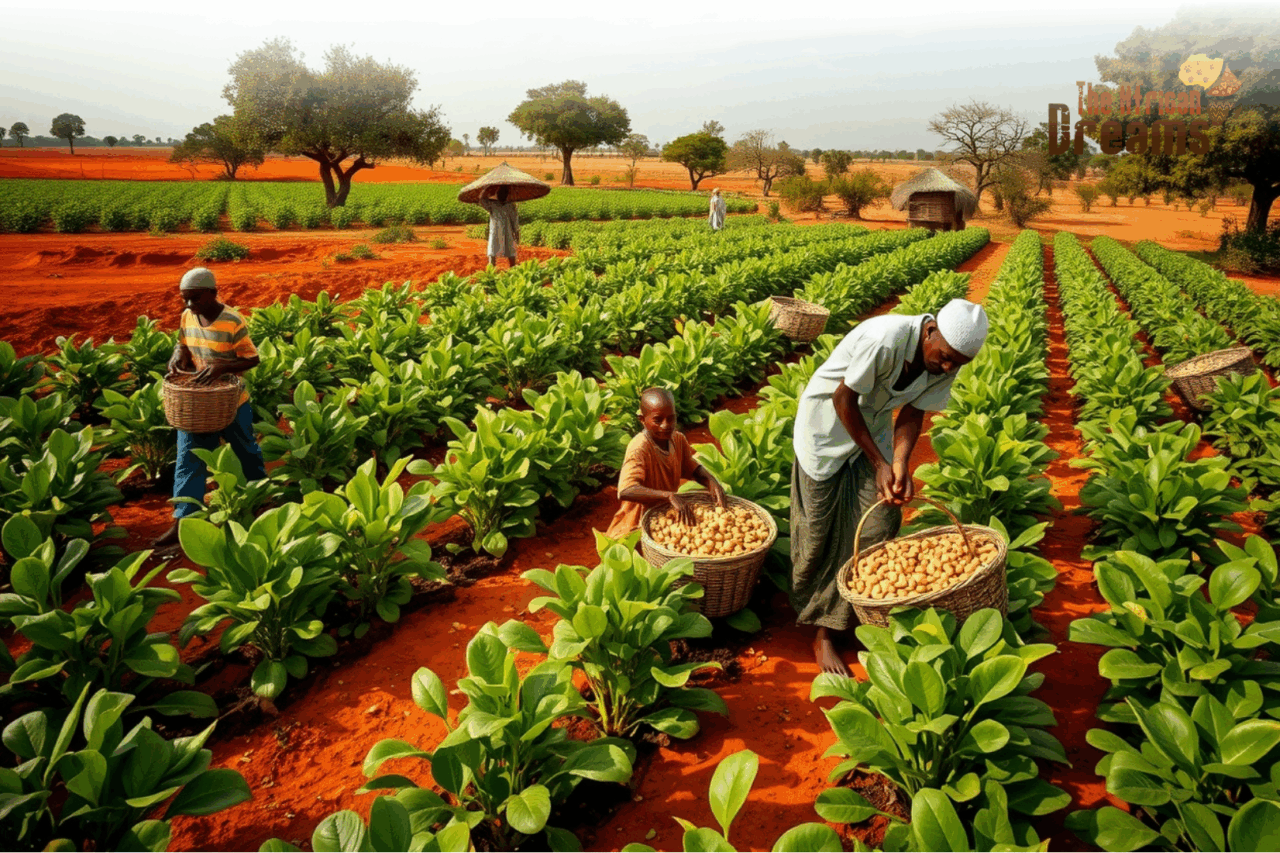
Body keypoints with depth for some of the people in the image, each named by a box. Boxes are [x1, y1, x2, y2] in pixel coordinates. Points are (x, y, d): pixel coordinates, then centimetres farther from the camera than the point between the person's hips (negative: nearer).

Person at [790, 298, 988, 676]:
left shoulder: (947, 362, -13)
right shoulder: (885, 339, -34)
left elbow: (912, 414, -8)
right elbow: (844, 399, -25)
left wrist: (900, 464, -26)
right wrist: (879, 463, -23)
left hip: (873, 424, 6)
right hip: (827, 421, -6)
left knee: (881, 524, -1)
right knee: (820, 531, -1)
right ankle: (821, 637, 14)